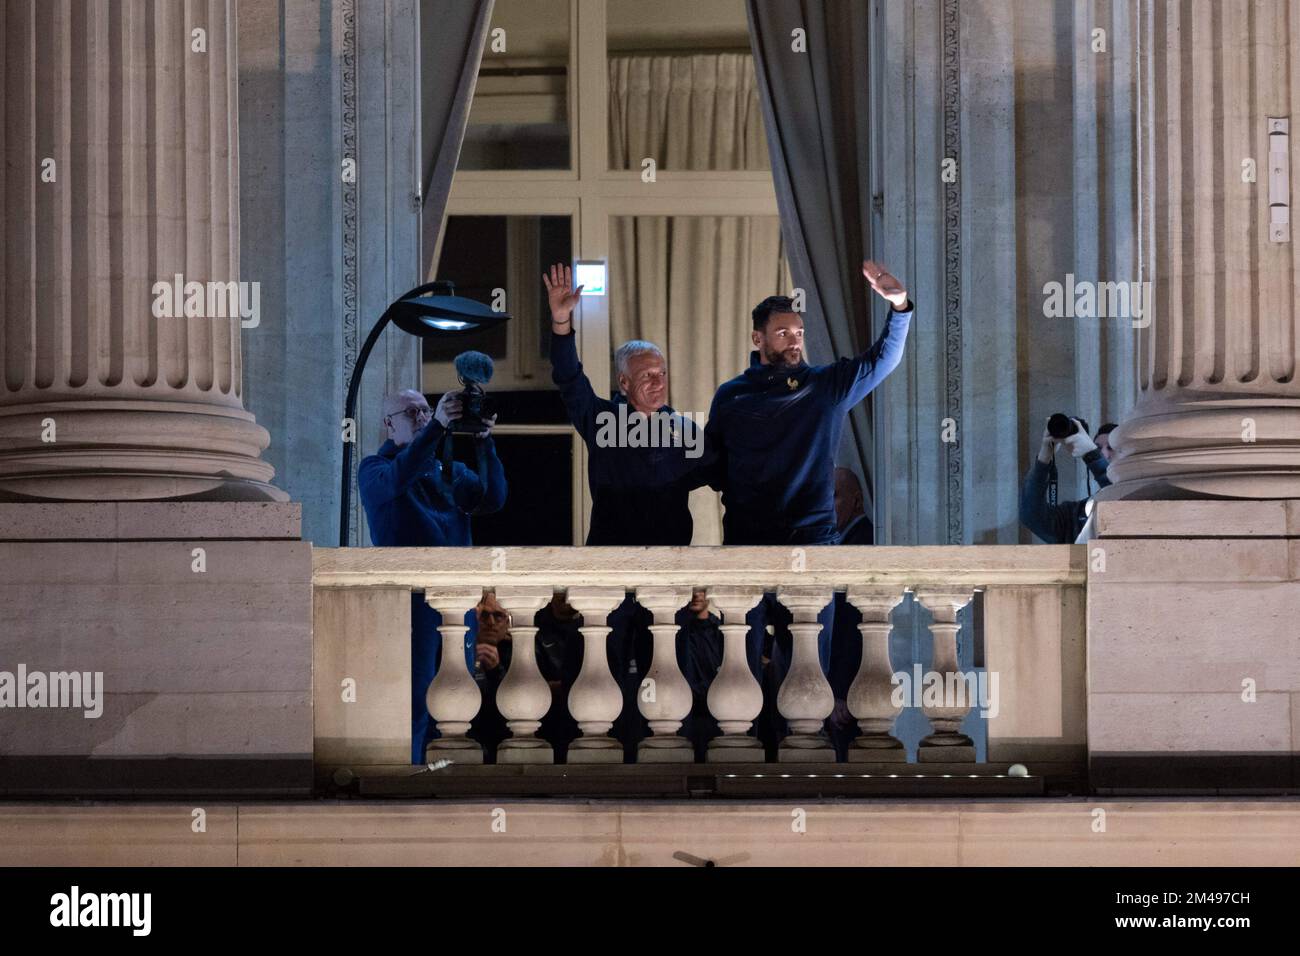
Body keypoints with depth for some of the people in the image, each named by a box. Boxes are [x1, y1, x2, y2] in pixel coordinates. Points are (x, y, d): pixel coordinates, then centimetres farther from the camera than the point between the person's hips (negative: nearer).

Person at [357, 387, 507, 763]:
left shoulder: (451, 471, 18)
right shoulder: (374, 469, 3)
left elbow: (493, 500, 0)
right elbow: (397, 478, -22)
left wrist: (485, 443, -14)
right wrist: (438, 427, -33)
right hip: (411, 599, -5)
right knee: (413, 706, -7)